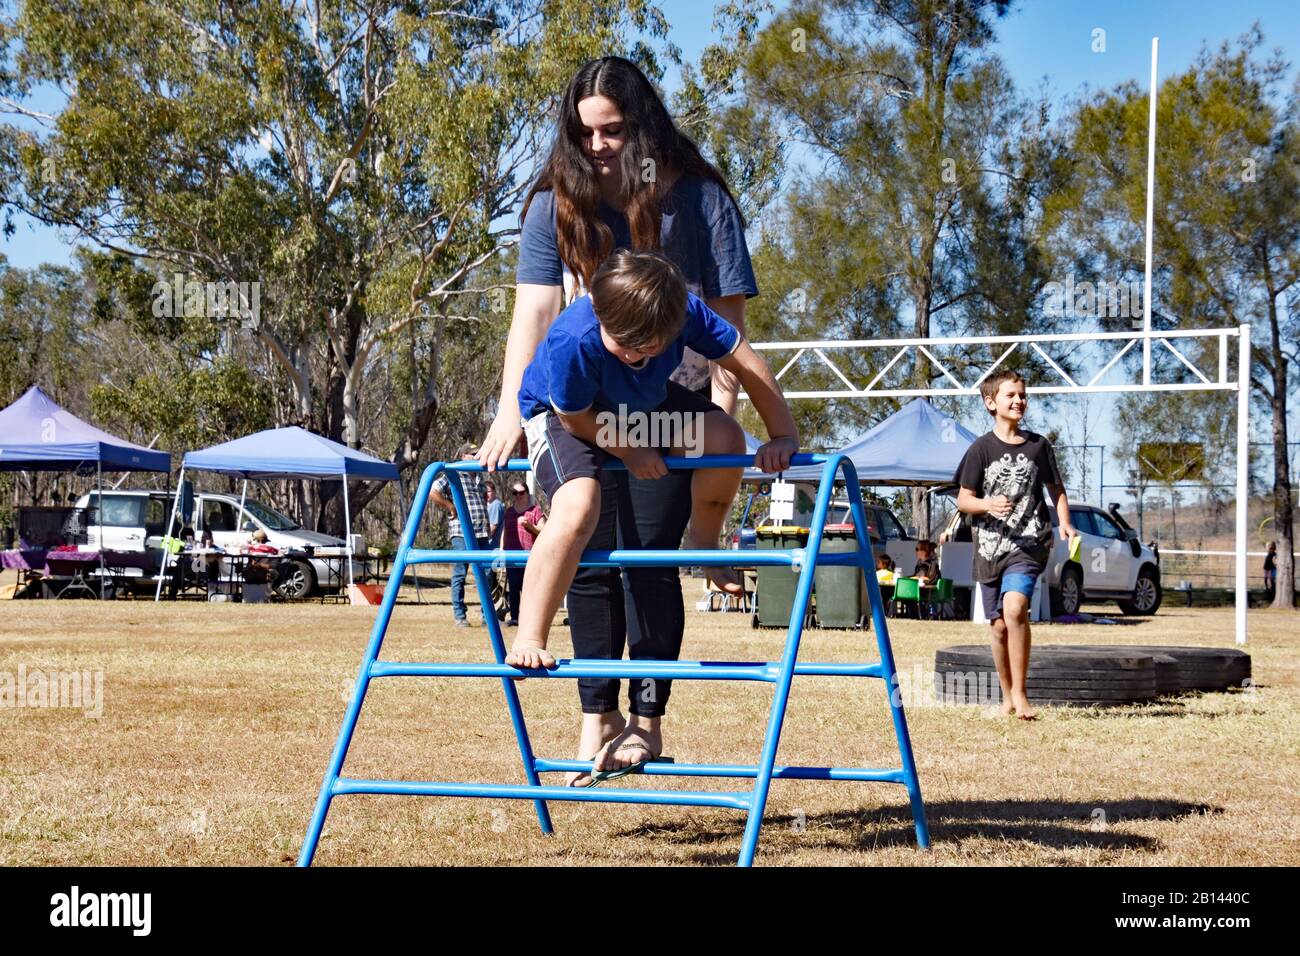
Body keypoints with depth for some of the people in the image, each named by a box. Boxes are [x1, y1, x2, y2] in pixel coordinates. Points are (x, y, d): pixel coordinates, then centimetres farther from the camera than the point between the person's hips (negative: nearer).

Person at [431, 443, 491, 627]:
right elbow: (433, 492, -15)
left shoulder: (479, 477, 20)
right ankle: (460, 616, 0)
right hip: (462, 534, -7)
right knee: (459, 575, -3)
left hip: (481, 534, 7)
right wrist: (451, 508, -12)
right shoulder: (453, 476, -3)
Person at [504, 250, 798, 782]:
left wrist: (782, 437, -17)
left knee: (724, 438, -18)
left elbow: (744, 363, -18)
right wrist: (630, 452, -13)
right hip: (561, 414, -5)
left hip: (645, 405, 5)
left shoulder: (686, 314, -31)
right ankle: (528, 642, -25)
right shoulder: (573, 341, -41)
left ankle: (703, 544, 10)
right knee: (577, 509, -31)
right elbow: (578, 418, -24)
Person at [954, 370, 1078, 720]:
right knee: (998, 625, 7)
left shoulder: (1038, 445, 5)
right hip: (990, 547, 1)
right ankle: (1007, 697, 24)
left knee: (1014, 608, -24)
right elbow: (963, 499, 1)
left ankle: (1020, 694, -18)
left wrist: (1065, 523, -1)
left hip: (1028, 543, -1)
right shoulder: (981, 448, 0)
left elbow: (1056, 489, 16)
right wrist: (988, 504, -19)